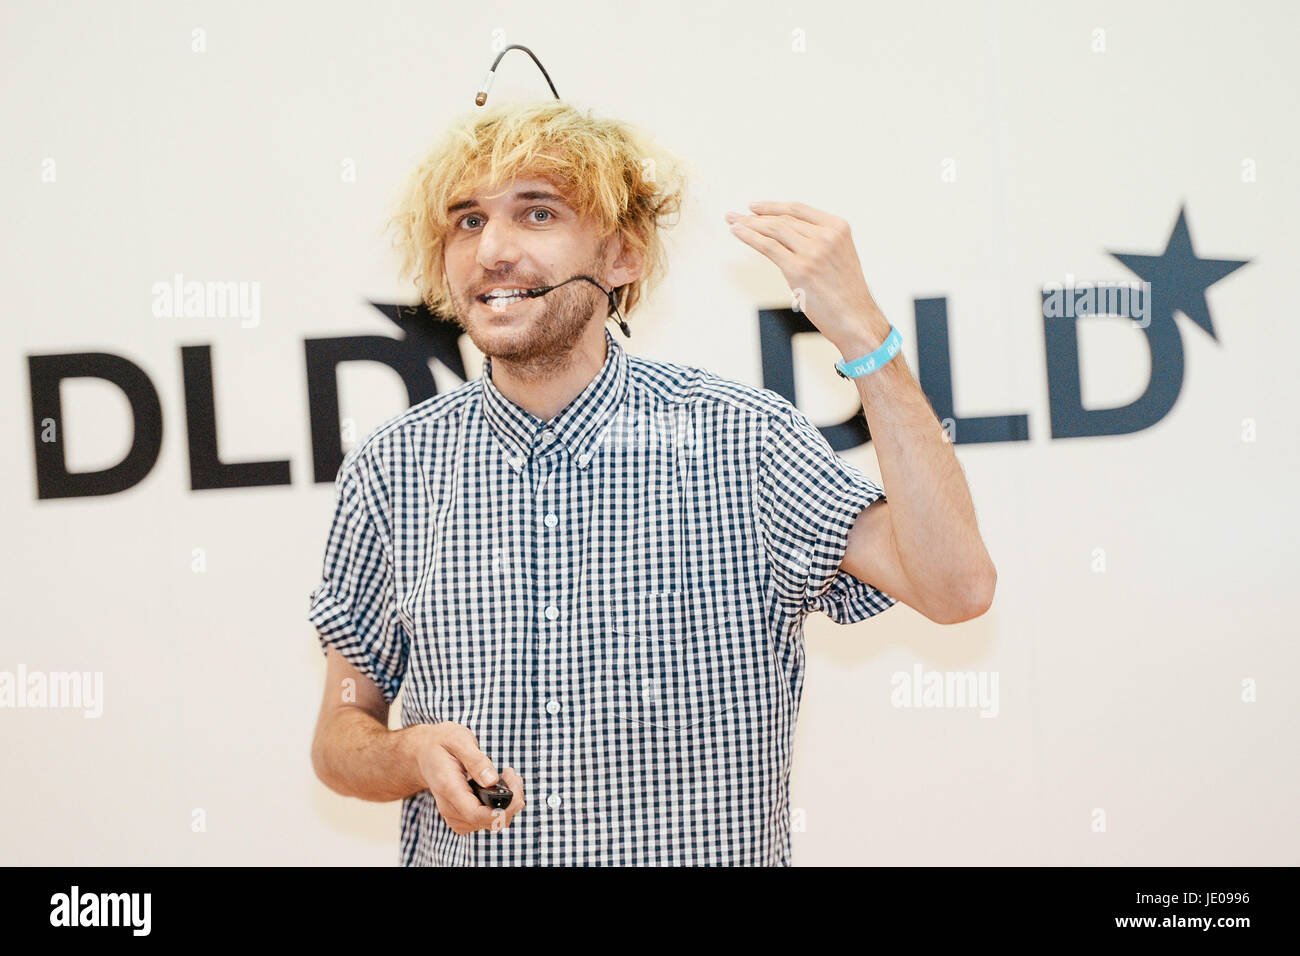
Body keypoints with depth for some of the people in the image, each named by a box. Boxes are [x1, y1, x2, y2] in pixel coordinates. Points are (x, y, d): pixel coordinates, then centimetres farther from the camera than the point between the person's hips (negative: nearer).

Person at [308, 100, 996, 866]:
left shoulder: (737, 438, -4)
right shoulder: (391, 472, 2)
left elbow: (956, 587, -15)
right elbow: (339, 739, 9)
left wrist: (861, 330, -16)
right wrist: (415, 756, -13)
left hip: (710, 853, -2)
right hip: (461, 854, 2)